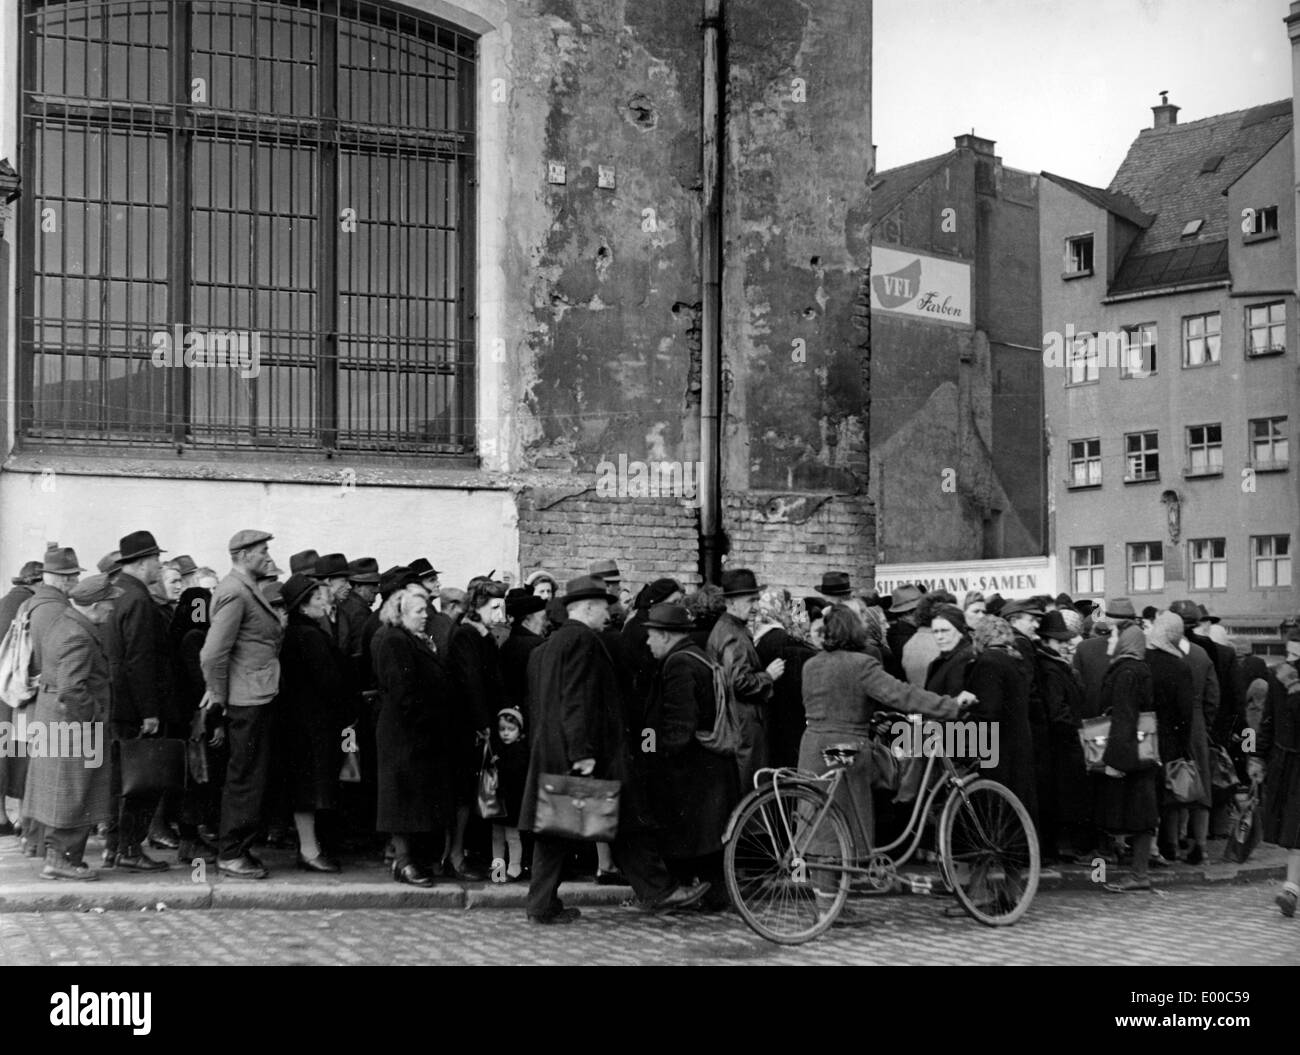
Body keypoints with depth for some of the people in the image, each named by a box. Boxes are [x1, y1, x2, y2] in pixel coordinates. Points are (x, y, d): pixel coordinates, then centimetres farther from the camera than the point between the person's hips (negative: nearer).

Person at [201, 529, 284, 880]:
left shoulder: (247, 589, 15)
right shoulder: (235, 593, -17)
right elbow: (212, 654, -21)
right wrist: (218, 697, -12)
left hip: (256, 697, 10)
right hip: (247, 699, -10)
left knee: (250, 776, 16)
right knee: (246, 778, -3)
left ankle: (236, 850, 24)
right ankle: (232, 855, 6)